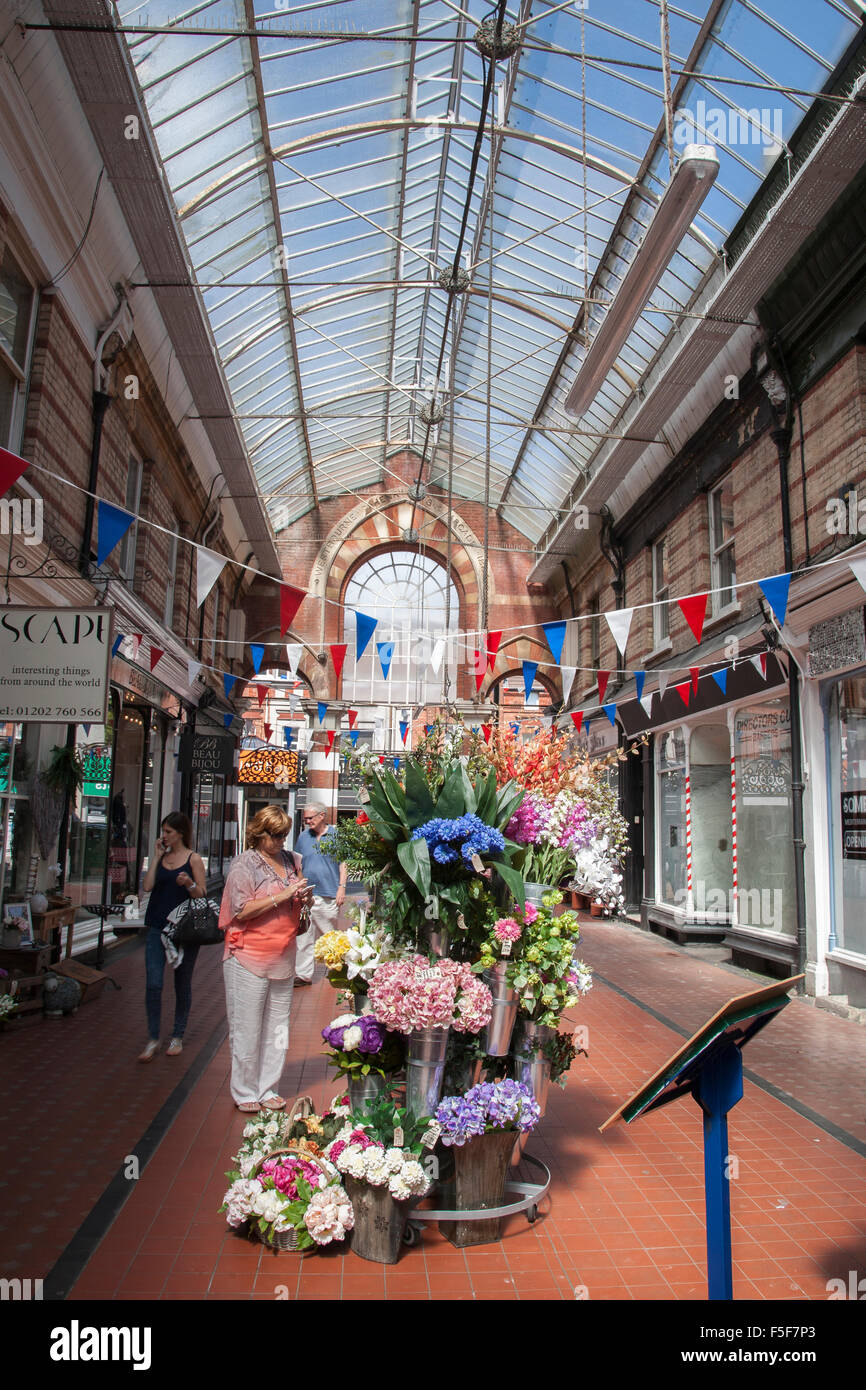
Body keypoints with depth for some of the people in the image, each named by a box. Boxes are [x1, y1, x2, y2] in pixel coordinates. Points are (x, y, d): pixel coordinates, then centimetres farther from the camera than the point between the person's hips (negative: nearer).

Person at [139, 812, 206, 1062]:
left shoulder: (193, 859, -3)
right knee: (153, 985, -5)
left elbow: (202, 895, -5)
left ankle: (177, 1038, 23)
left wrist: (190, 884, -25)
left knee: (182, 985, 9)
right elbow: (148, 886, -4)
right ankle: (153, 1039, 8)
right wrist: (156, 857, -2)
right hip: (157, 927, 3)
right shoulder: (160, 858, 9)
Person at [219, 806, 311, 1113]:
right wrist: (281, 896, -19)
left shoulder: (289, 861, 12)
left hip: (283, 958, 6)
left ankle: (267, 1088, 23)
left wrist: (302, 898, 2)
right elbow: (242, 909, -15)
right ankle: (244, 1092, 16)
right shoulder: (244, 865, -6)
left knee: (277, 1027, 10)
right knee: (247, 1029, 2)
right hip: (249, 959, -6)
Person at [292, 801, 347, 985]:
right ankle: (303, 974, 3)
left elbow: (343, 863, 2)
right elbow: (296, 864, 18)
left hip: (329, 895, -3)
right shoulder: (303, 837, 11)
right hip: (307, 895, 3)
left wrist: (342, 887, -6)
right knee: (305, 935, -1)